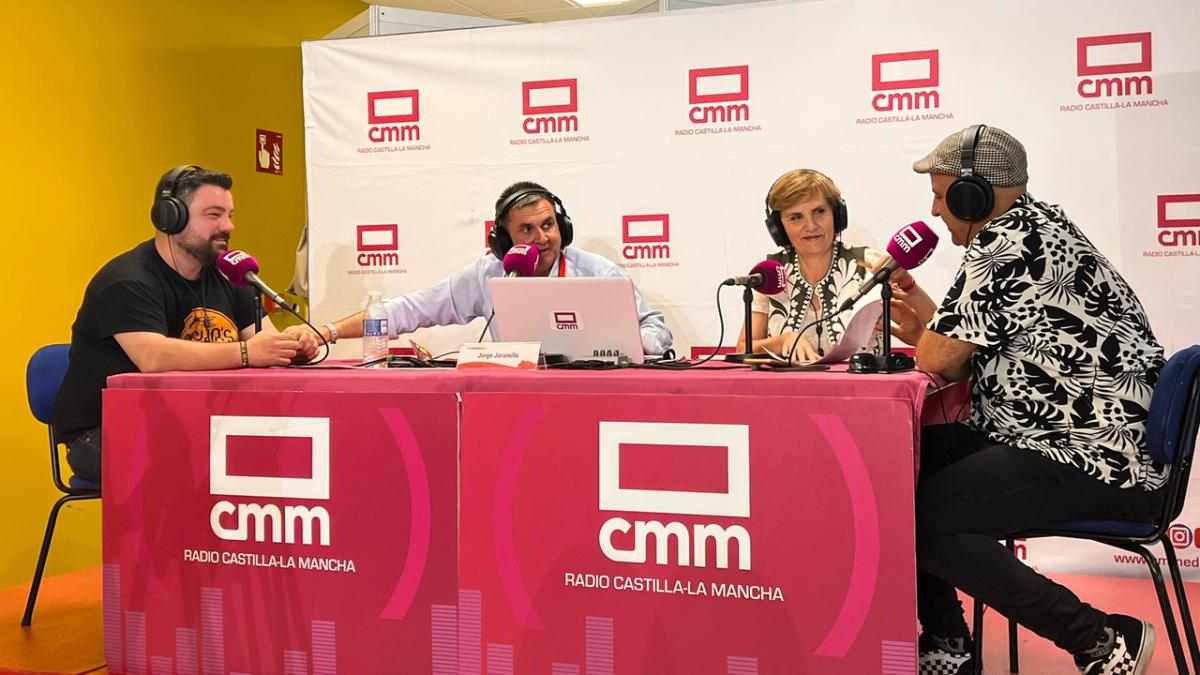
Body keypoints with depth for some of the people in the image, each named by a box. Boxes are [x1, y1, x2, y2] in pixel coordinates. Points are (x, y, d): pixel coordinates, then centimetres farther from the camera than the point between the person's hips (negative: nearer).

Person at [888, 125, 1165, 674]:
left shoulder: (1005, 246, -18)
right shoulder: (1034, 226, 15)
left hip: (1096, 463, -11)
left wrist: (928, 334, 5)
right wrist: (932, 330, 9)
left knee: (922, 519, -22)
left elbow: (939, 361, -16)